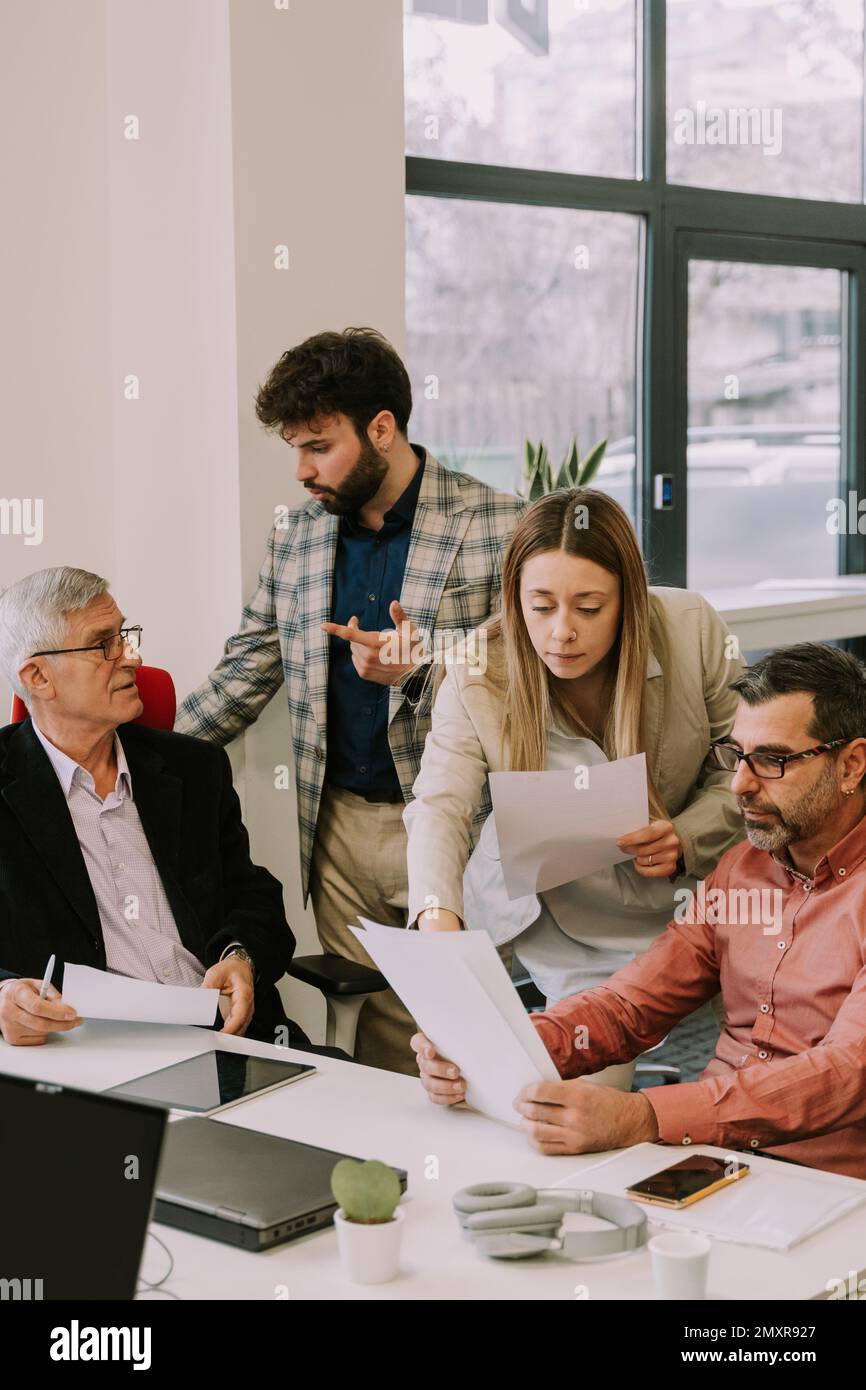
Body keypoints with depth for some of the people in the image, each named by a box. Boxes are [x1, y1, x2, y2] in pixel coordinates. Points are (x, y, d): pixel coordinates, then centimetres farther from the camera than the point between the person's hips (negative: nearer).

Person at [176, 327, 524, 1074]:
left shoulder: (496, 526, -6)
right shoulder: (295, 535, 9)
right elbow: (245, 675, 14)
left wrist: (424, 667, -20)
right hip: (342, 824, 4)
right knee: (376, 1034, 6)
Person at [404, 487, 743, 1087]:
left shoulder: (694, 631, -18)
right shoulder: (478, 675, -19)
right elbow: (440, 806, -28)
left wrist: (688, 838, -25)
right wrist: (438, 916, -47)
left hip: (682, 897, 1)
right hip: (555, 918, -1)